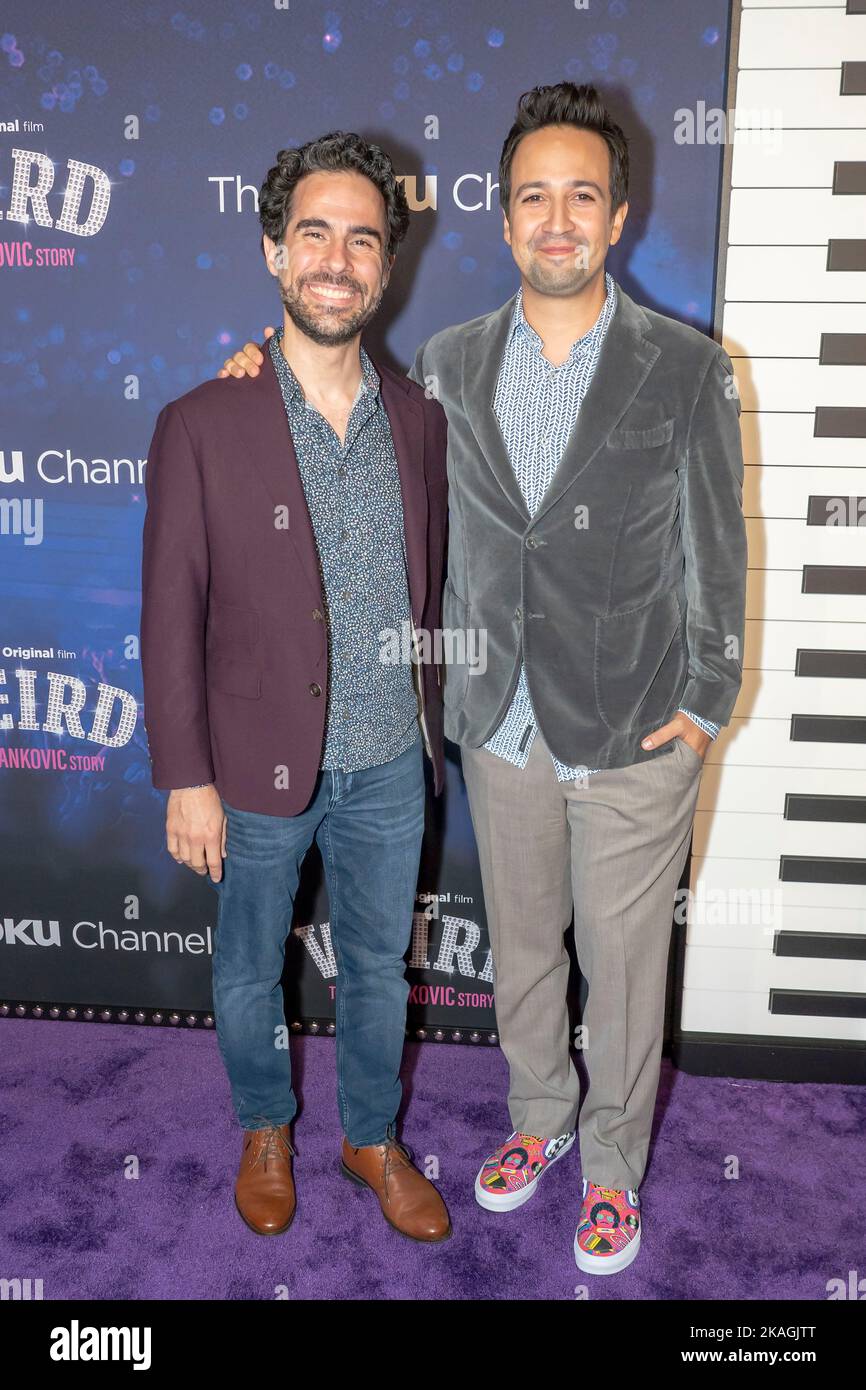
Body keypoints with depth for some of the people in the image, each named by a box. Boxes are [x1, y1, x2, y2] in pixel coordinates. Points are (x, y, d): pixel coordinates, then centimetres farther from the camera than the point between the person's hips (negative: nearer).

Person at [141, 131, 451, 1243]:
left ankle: (373, 1138, 45)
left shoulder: (418, 418, -1)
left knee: (378, 966, 19)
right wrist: (186, 781, -10)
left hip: (389, 763, 3)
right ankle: (266, 1129, 47)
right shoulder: (201, 427, -12)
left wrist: (426, 720, 9)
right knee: (250, 970, 18)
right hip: (260, 769, -2)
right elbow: (171, 621, -10)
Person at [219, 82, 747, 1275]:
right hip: (502, 726, 3)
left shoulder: (687, 369, -7)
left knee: (623, 963, 12)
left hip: (634, 733, -3)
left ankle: (612, 1165, 37)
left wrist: (704, 706, -6)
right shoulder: (448, 364, 2)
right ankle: (539, 1116, 46)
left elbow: (715, 550, -3)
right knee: (520, 945, 19)